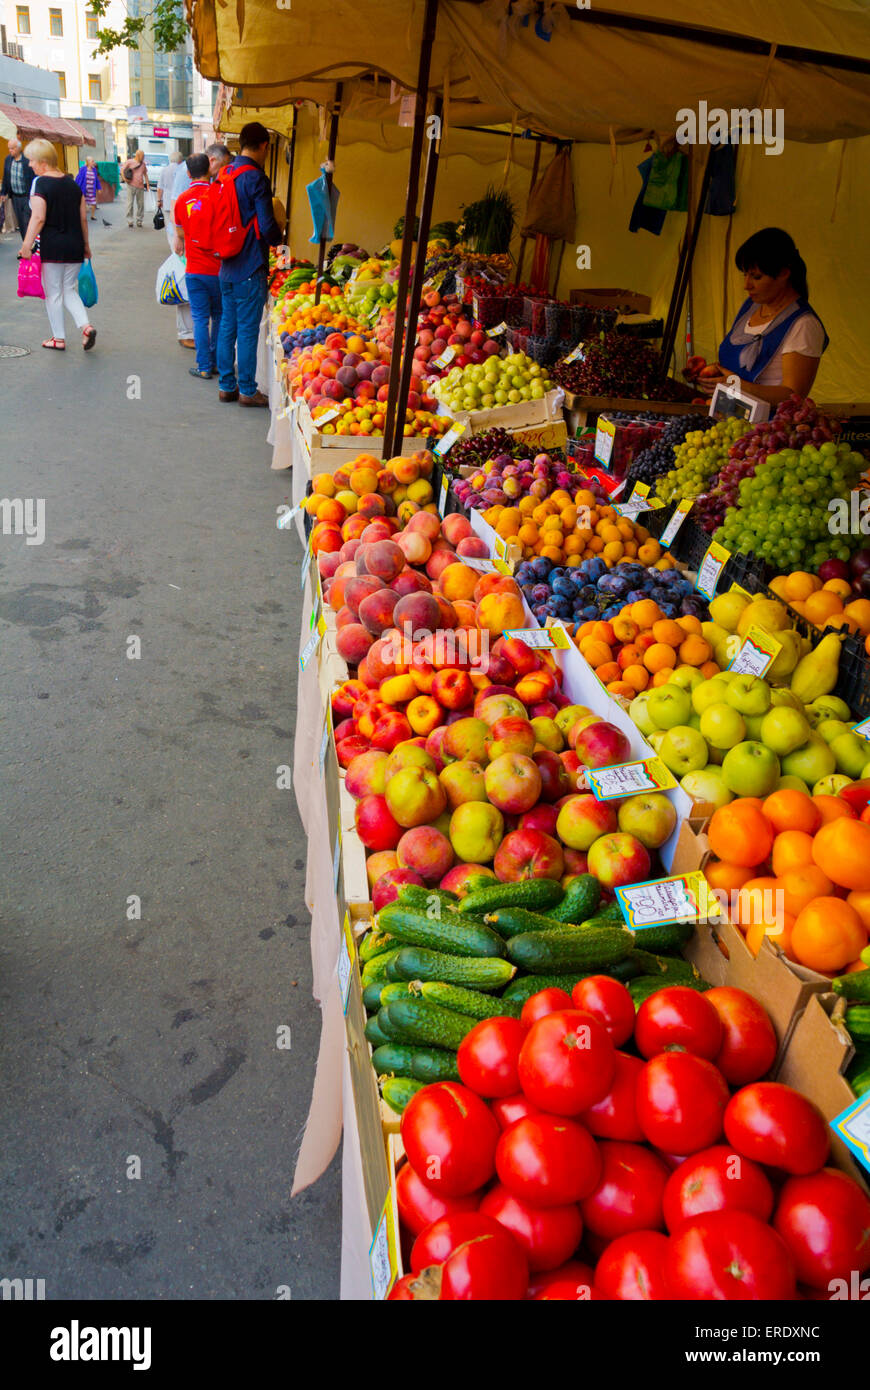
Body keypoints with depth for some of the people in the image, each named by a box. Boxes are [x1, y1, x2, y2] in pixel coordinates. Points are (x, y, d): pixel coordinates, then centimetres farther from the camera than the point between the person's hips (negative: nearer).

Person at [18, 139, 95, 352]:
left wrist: (26, 245, -16)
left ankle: (58, 338, 12)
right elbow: (83, 217, 10)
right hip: (74, 245, 5)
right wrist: (85, 244, 19)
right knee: (70, 290, 15)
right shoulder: (72, 182, 7)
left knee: (53, 294, 6)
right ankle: (86, 326, -6)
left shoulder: (40, 183, -10)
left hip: (51, 246, -5)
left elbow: (38, 218, -19)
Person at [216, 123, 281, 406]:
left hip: (226, 266, 8)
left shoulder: (223, 175, 9)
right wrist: (278, 237, 4)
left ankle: (226, 385, 20)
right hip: (250, 269, -8)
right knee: (248, 331, -1)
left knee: (227, 327, 13)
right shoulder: (256, 178, -15)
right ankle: (247, 390, 6)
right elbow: (267, 227, -16)